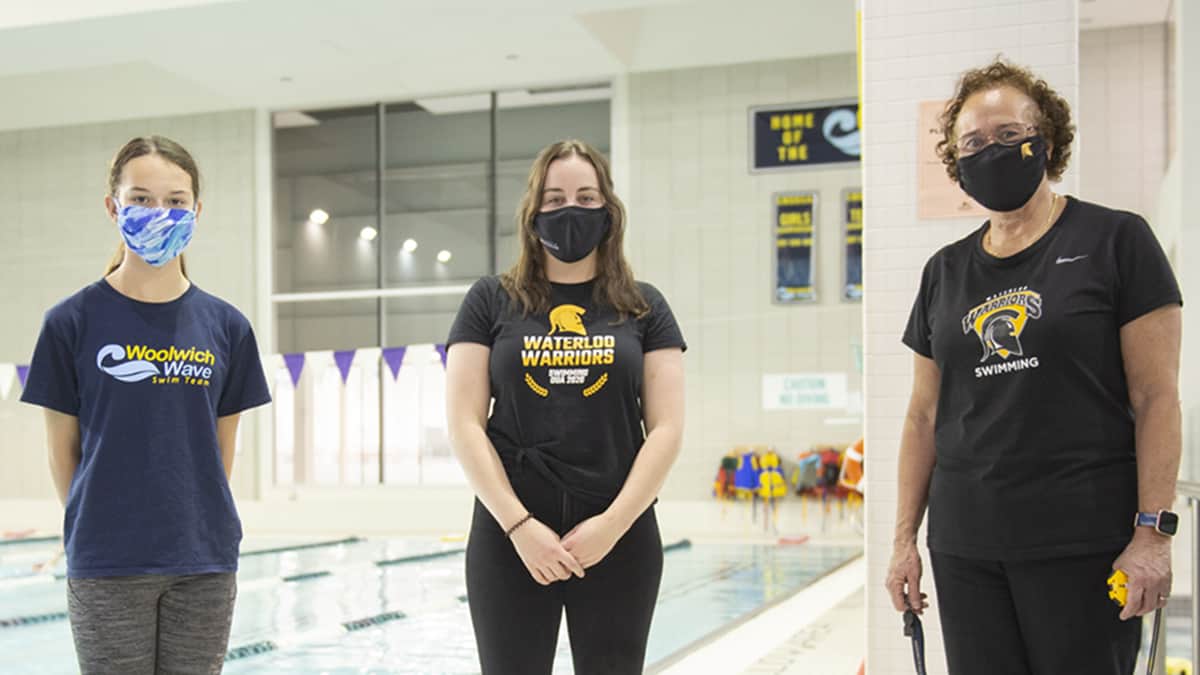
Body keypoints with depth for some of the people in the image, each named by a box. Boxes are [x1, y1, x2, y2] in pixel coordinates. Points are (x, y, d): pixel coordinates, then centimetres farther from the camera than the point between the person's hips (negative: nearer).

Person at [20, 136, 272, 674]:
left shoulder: (226, 327, 2)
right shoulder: (73, 321, -3)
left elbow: (222, 450, 9)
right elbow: (63, 449, 3)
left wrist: (196, 521, 10)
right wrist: (95, 526, 8)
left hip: (204, 562, 2)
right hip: (106, 567, -2)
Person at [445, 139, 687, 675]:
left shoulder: (644, 308, 6)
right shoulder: (491, 302, 4)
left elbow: (666, 429, 0)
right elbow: (464, 424, -2)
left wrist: (612, 524, -10)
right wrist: (519, 525, -10)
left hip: (620, 536, 1)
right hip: (509, 536, 0)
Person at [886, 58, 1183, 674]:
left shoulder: (1115, 241, -1)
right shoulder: (945, 272, 12)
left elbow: (1156, 398, -6)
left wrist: (1153, 532, -12)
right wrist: (905, 537, 11)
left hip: (1083, 546, -4)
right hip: (964, 547, 4)